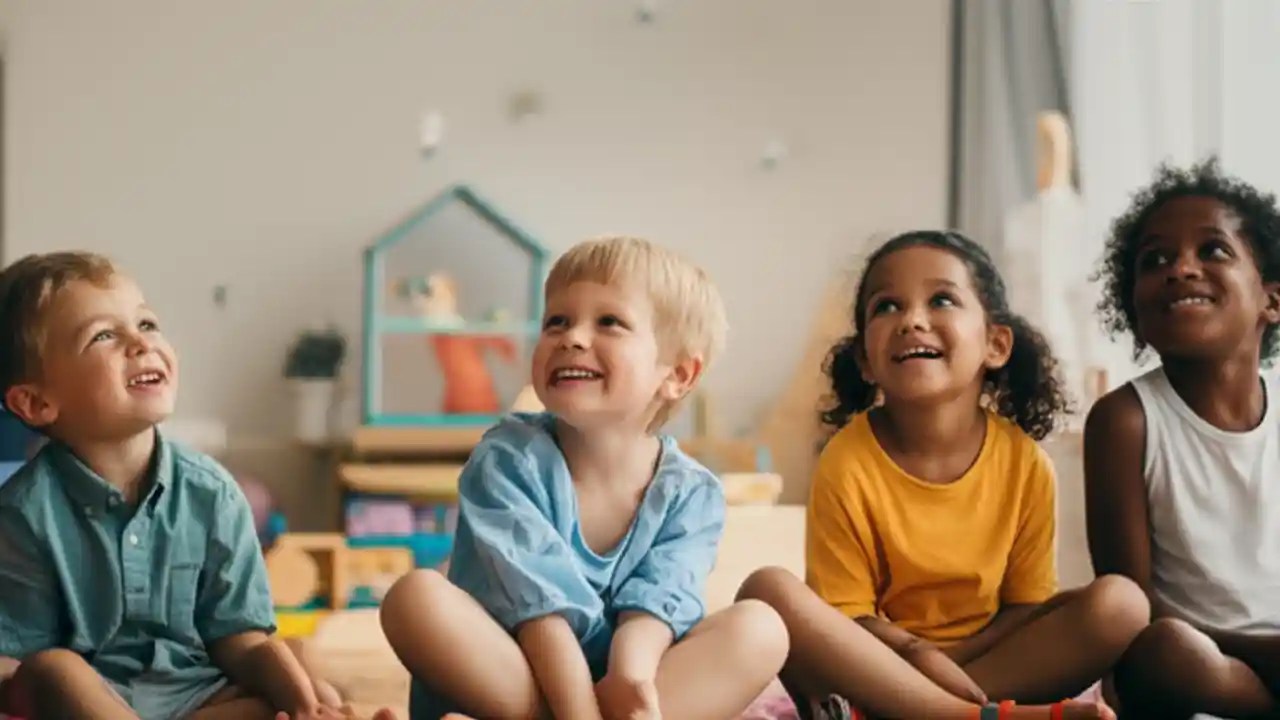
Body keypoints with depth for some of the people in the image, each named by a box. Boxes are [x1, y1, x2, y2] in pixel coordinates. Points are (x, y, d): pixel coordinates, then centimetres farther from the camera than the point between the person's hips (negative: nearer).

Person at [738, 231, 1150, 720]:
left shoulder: (1024, 463, -8)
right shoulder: (847, 463, -13)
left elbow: (1027, 604, -2)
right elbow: (846, 615, -8)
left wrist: (947, 662, -18)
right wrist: (918, 653, -26)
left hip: (985, 662, 2)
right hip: (878, 665, -2)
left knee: (1120, 602, -19)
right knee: (768, 592, -28)